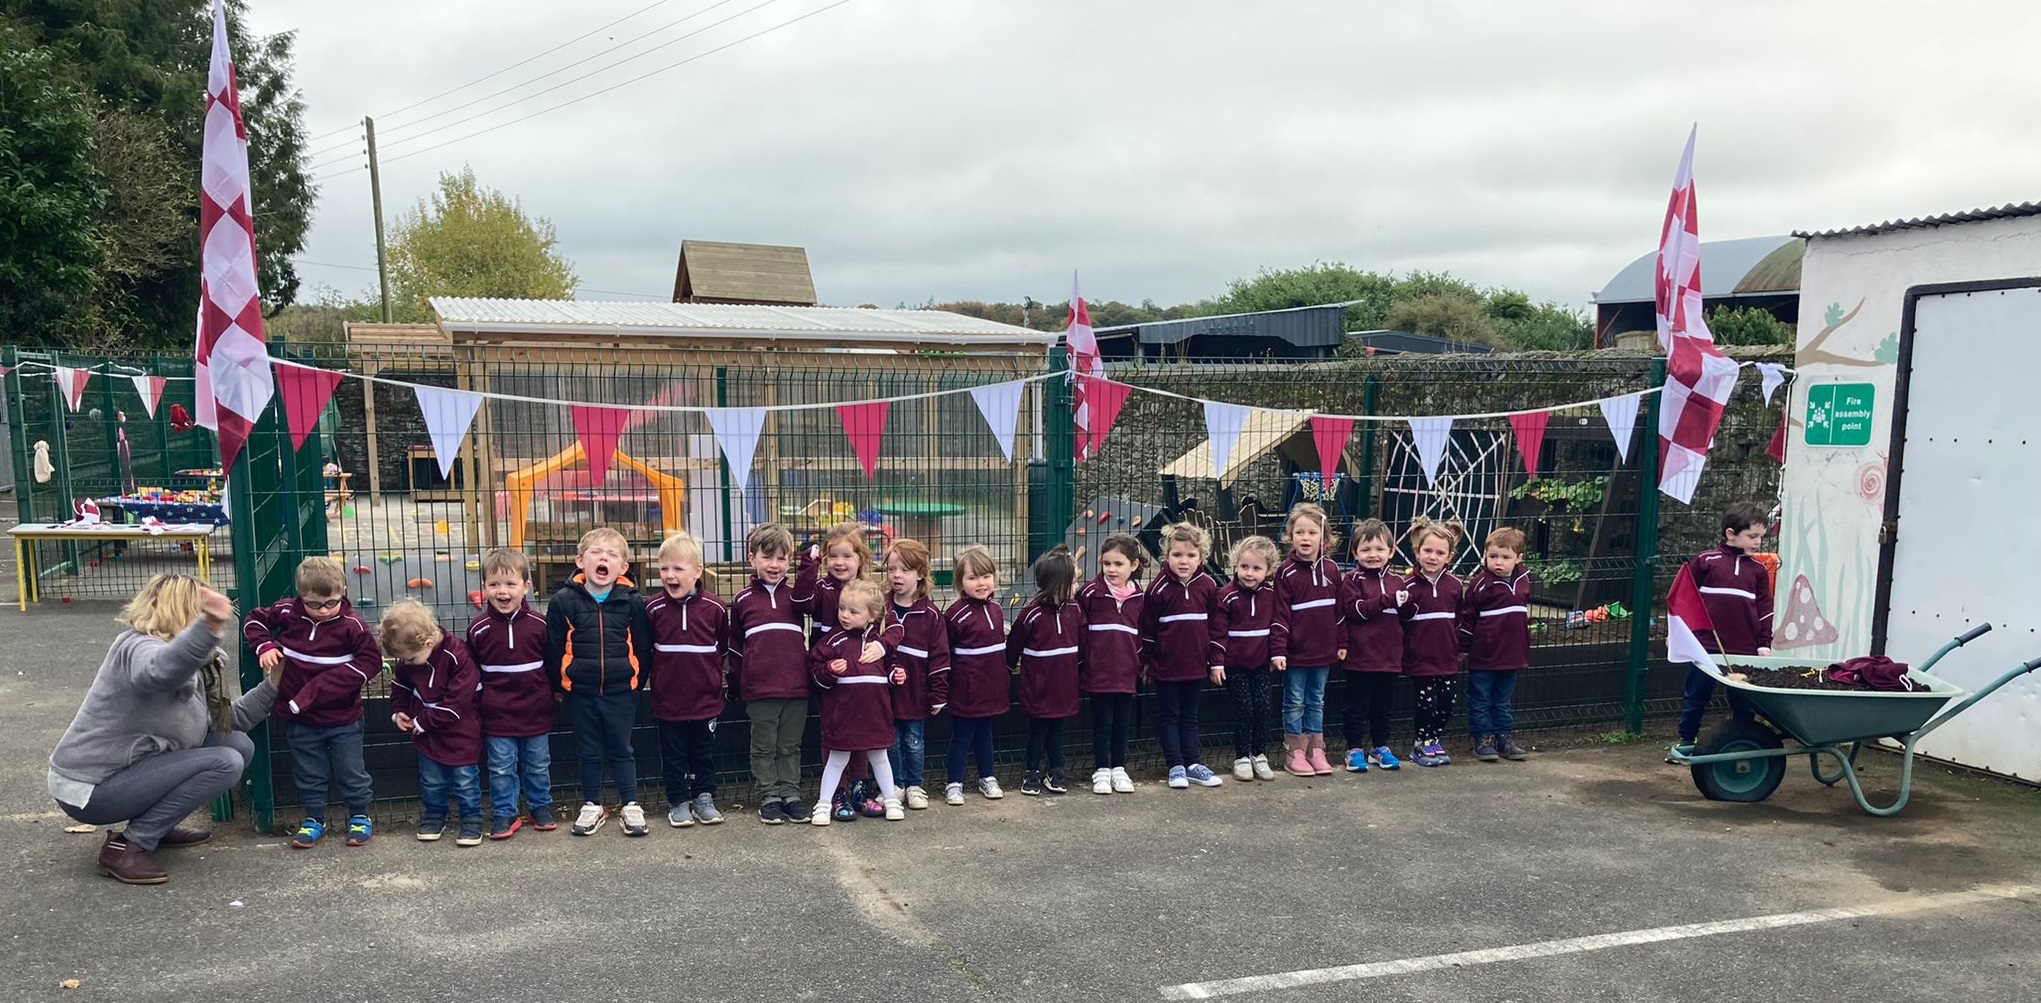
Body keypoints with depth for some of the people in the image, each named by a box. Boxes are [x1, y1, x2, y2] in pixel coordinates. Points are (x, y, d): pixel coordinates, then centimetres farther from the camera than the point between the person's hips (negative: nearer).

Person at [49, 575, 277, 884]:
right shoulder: (139, 647, -21)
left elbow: (226, 721, 11)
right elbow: (158, 672, -49)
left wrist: (271, 684, 3)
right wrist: (208, 627, -68)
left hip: (122, 770, 9)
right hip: (90, 789, -9)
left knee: (240, 745, 5)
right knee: (225, 762, -20)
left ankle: (157, 826, 10)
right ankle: (128, 846, -12)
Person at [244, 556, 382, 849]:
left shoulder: (350, 625, -16)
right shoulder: (287, 613, -7)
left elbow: (372, 660, -15)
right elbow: (255, 620, 10)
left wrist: (325, 684, -21)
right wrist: (264, 645, -9)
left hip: (343, 718, -3)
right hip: (300, 718, 3)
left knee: (351, 771, 10)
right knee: (308, 774, 16)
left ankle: (359, 816, 27)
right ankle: (314, 820, 31)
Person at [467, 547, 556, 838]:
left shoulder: (539, 624, -6)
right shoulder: (478, 628, -6)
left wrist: (553, 693, 10)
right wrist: (475, 702, 5)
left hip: (536, 712, 1)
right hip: (497, 714, -1)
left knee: (538, 766, 15)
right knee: (501, 769, 7)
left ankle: (541, 807, 31)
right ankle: (504, 814, 20)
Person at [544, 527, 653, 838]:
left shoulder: (633, 602, -4)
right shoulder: (563, 601, -5)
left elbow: (642, 647, 2)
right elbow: (554, 648, 1)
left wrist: (637, 681, 4)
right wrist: (558, 684, 5)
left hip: (621, 691, -1)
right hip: (579, 692, 1)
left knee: (621, 750, 10)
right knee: (588, 751, 13)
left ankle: (631, 805, 20)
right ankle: (592, 806, 26)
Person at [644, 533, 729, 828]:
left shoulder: (714, 608, -10)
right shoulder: (653, 608, -8)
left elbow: (724, 647, 5)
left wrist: (710, 671, 8)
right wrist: (648, 678, 7)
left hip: (706, 698, 0)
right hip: (668, 699, 0)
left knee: (704, 753, 14)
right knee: (673, 756, 11)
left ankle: (704, 798, 28)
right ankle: (678, 802, 24)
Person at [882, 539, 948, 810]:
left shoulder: (930, 615, -7)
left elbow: (940, 658, -6)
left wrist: (939, 695, -6)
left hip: (916, 693, -1)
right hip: (885, 693, 2)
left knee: (915, 742, 10)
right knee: (891, 742, 12)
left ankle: (914, 785, 26)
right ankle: (894, 785, 27)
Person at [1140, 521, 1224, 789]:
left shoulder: (1208, 586, -2)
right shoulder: (1159, 588, -11)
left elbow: (1216, 626, 5)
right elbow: (1147, 628, -3)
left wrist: (1216, 662, 5)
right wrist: (1145, 661, 2)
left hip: (1196, 665, 3)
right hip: (1166, 666, -3)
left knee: (1189, 716, 13)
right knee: (1168, 716, 7)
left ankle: (1193, 764, 19)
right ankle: (1176, 766, 13)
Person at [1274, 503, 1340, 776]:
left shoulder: (1331, 570, 3)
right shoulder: (1287, 573, -9)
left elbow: (1338, 610, 8)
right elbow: (1281, 615, -10)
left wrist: (1341, 644, 8)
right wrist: (1278, 650, -14)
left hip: (1323, 650, 4)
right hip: (1296, 651, -4)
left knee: (1317, 701, 14)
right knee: (1295, 702, 6)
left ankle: (1316, 750, 22)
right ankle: (1294, 752, 14)